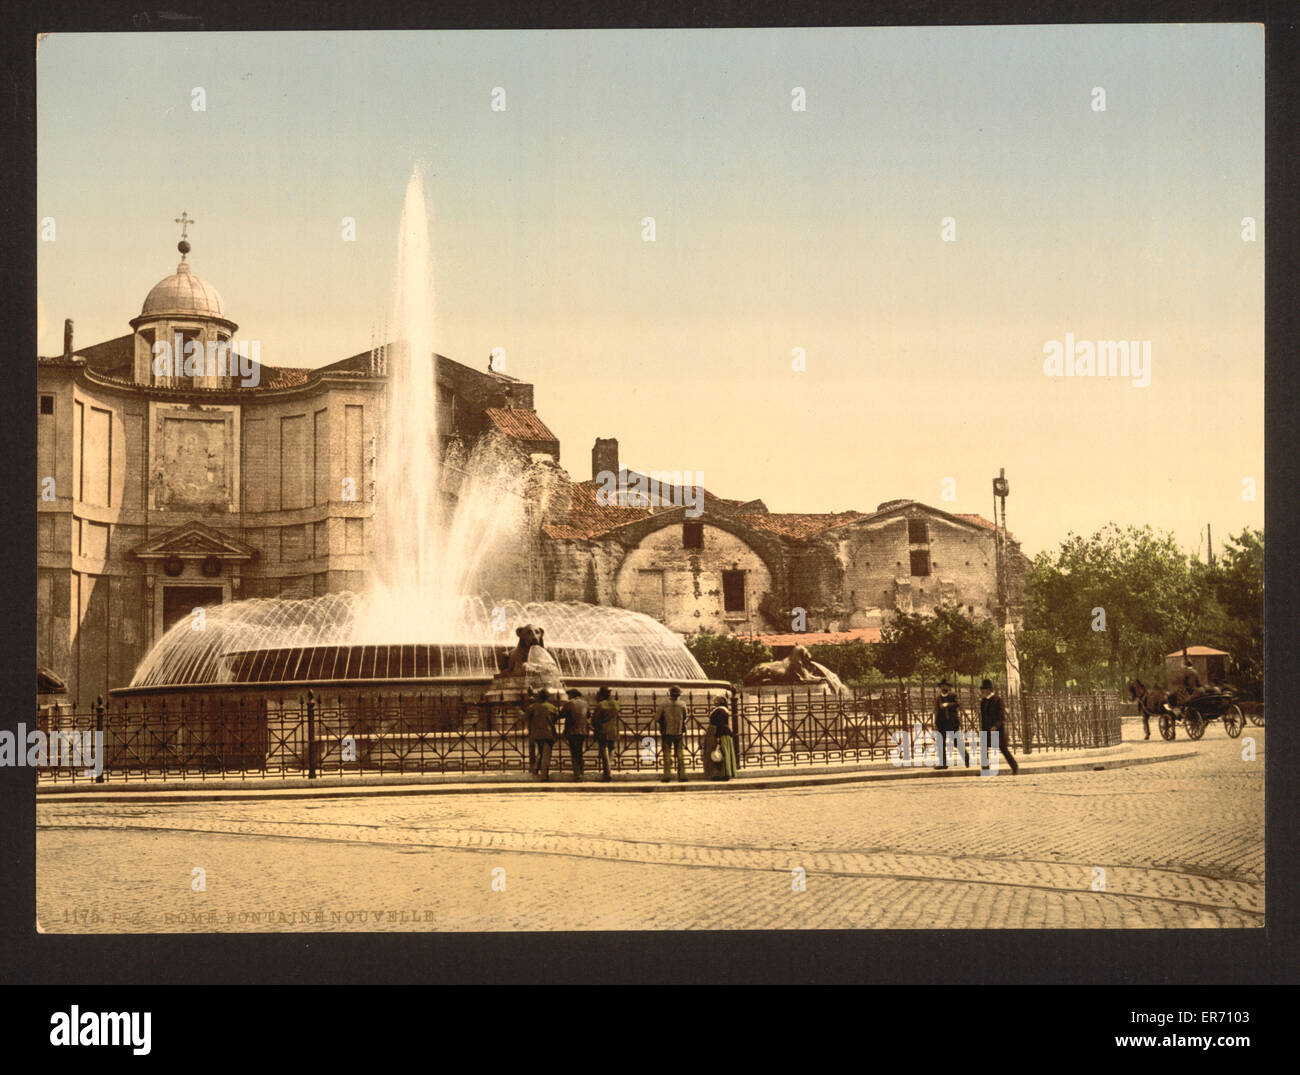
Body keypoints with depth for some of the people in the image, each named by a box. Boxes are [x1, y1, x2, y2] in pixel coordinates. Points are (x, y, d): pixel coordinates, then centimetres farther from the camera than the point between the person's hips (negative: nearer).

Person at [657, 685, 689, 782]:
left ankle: (667, 775, -4)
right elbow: (684, 718, 8)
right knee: (680, 754, 9)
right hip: (678, 733, 2)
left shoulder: (664, 705, -9)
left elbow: (659, 719, -3)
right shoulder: (682, 706, -5)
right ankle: (681, 775, 7)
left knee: (667, 754, 2)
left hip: (667, 733, -2)